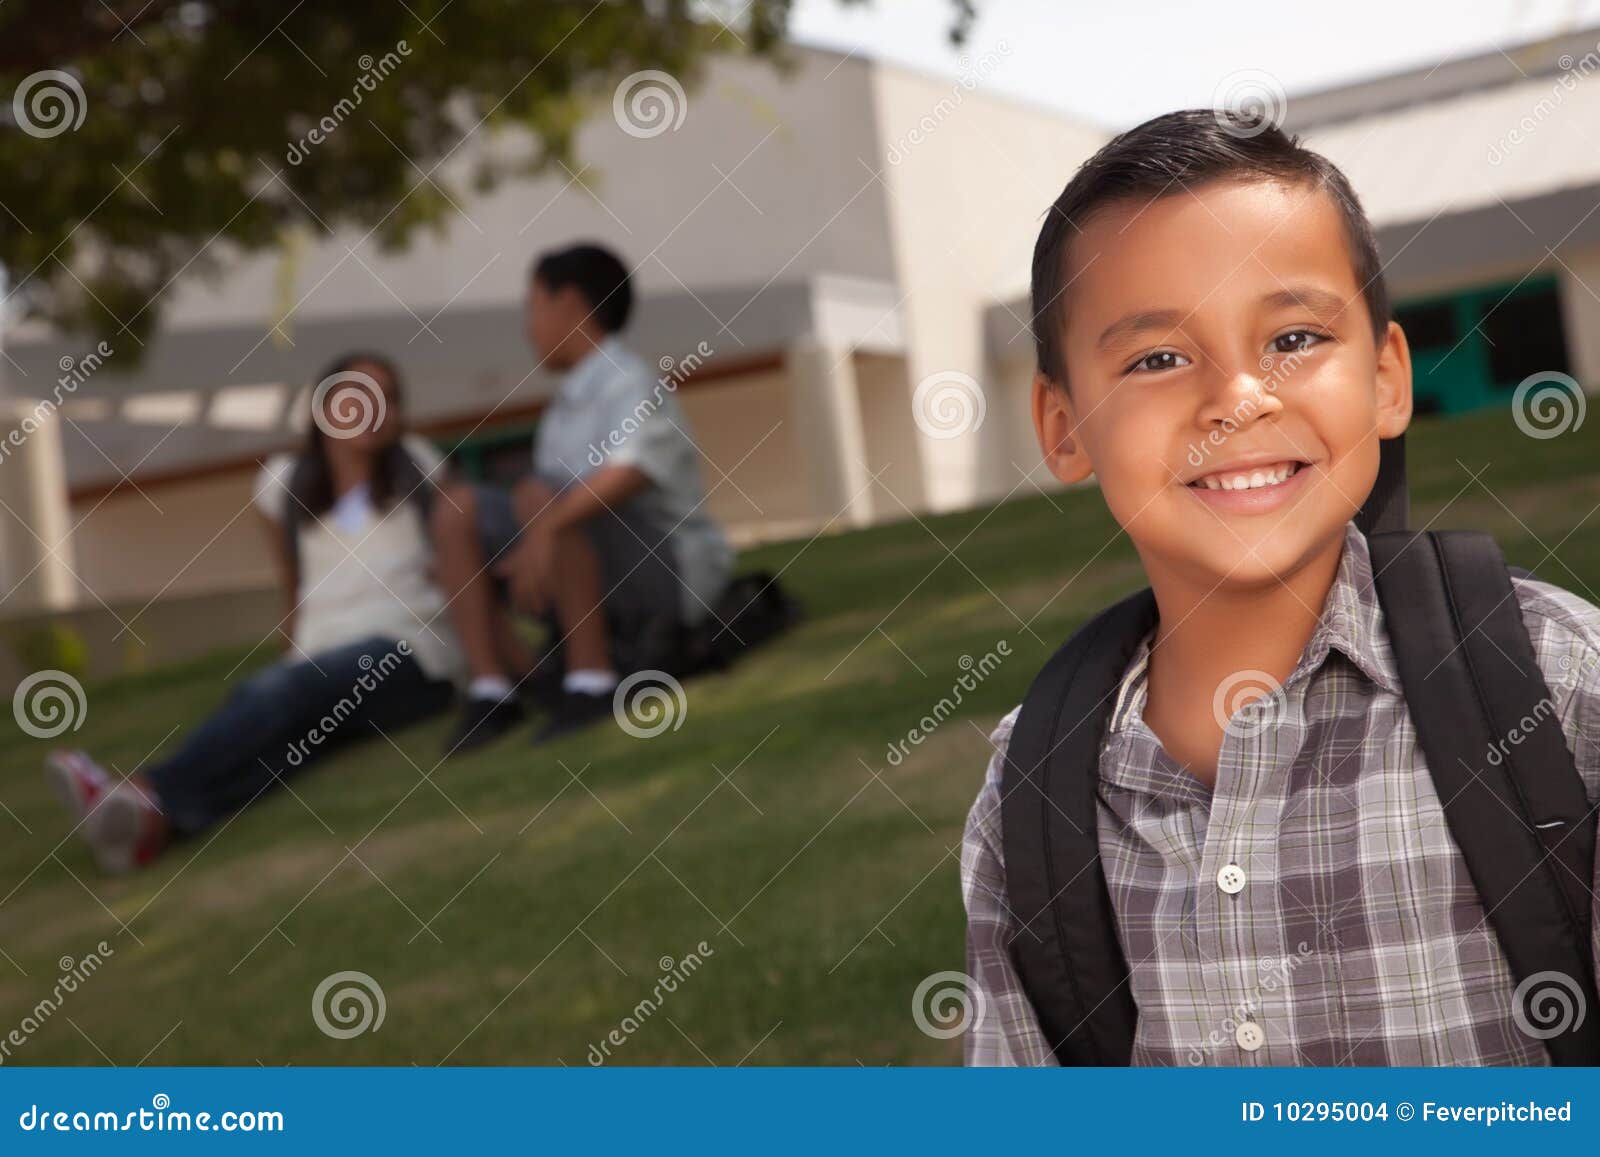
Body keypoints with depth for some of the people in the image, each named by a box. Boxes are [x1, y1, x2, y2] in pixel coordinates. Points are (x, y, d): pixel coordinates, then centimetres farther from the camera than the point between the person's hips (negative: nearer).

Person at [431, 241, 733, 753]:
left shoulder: (630, 384, -13)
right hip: (603, 576, 9)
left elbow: (632, 470, -33)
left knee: (541, 496, -33)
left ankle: (592, 680, -27)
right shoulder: (567, 404, 15)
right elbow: (554, 511, 15)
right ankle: (490, 688, -7)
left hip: (671, 570, -9)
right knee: (458, 509, 0)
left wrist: (548, 524, -42)